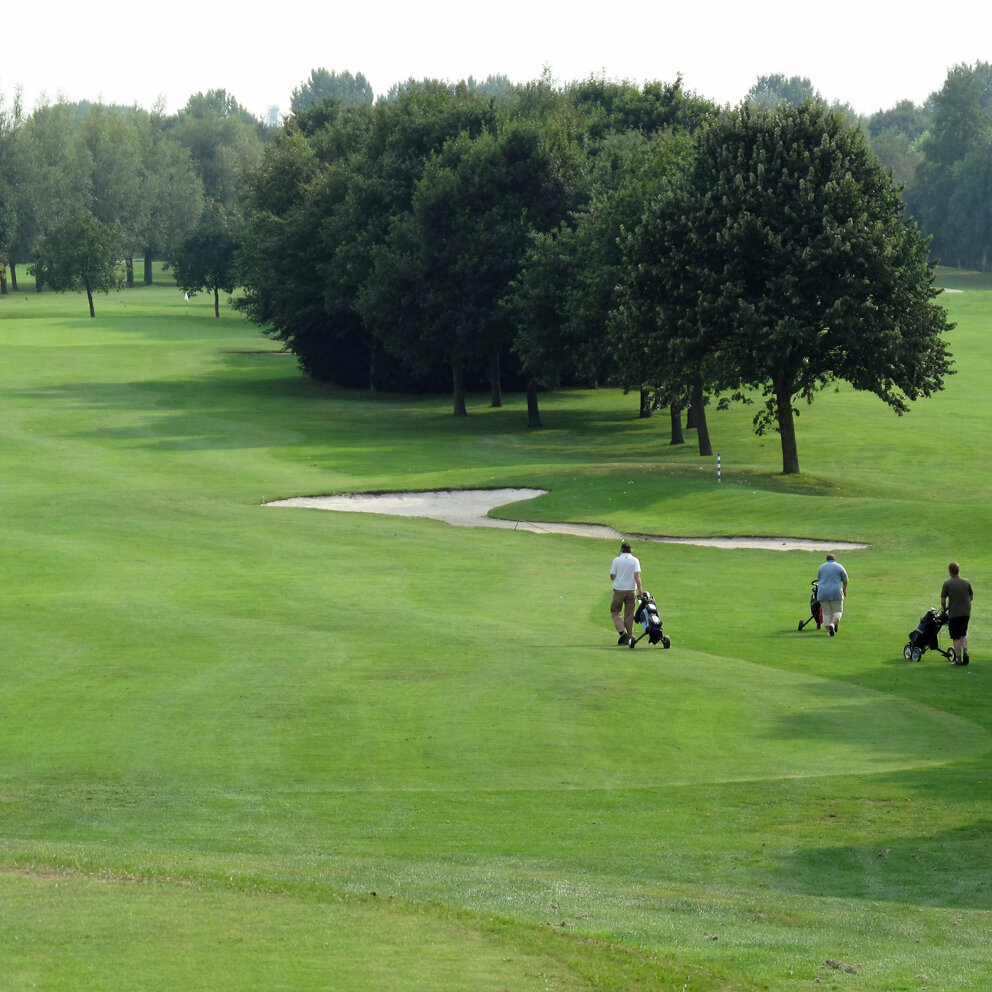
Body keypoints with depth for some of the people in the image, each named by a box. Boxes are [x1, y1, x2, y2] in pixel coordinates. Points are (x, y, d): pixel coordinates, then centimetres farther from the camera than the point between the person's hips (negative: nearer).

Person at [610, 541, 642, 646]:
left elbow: (612, 576, -4)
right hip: (631, 590, 1)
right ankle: (628, 637, 8)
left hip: (619, 590, -1)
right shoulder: (635, 561, -2)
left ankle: (622, 631, -10)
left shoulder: (617, 560, -4)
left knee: (615, 611, 12)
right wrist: (639, 591, -15)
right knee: (629, 615, 9)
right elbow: (637, 576, -12)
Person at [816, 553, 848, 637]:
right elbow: (845, 580, 8)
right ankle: (832, 624, -17)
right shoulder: (839, 567, 4)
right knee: (837, 611, 7)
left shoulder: (821, 567, 12)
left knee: (826, 613, 9)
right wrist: (844, 590, 22)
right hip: (836, 592, -2)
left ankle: (829, 630, 3)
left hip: (823, 592, 2)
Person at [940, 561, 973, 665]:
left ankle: (958, 659, 6)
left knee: (956, 638, 5)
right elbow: (971, 597, 10)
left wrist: (945, 608, 12)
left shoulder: (947, 583, -10)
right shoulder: (966, 582, 0)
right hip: (966, 612, 4)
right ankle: (965, 652, 1)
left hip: (954, 613, -4)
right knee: (963, 634, 21)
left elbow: (943, 601, -9)